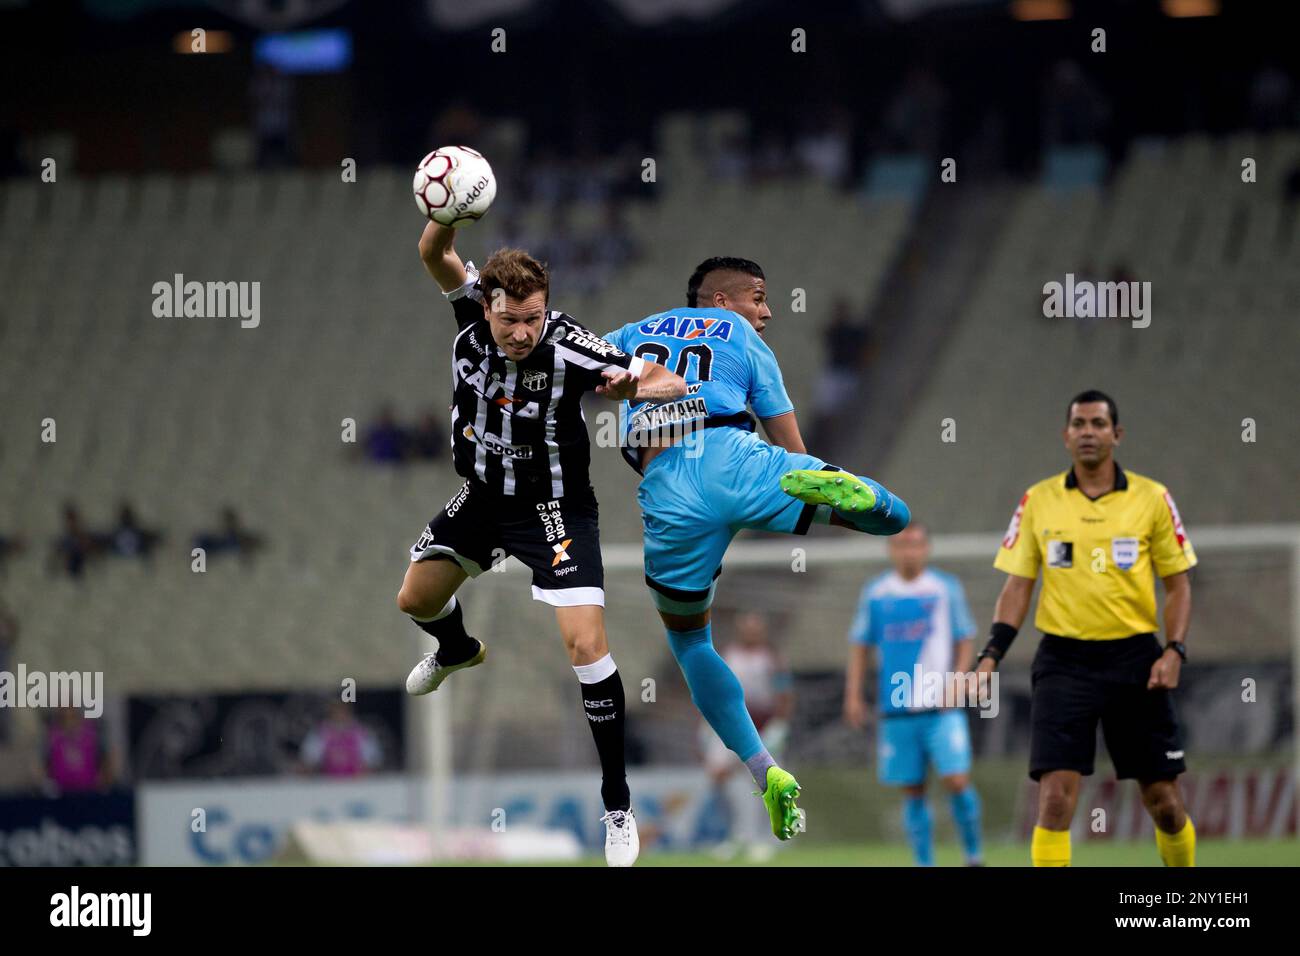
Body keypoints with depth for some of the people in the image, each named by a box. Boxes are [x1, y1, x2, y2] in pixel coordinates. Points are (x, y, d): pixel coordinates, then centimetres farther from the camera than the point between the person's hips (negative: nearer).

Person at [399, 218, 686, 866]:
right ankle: (458, 652, 60)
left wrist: (653, 384, -56)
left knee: (586, 645, -16)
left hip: (554, 508, -5)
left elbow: (666, 382, -32)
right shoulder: (474, 311, -18)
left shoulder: (568, 346, -30)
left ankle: (617, 804, -3)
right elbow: (434, 256, -29)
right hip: (482, 495, 5)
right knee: (416, 601, 21)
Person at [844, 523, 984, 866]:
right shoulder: (875, 594, 7)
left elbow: (966, 640, 8)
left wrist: (955, 682, -6)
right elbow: (860, 645, 14)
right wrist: (853, 694, 6)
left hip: (941, 708, -2)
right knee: (912, 792, 3)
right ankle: (924, 865, 10)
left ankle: (973, 855, 3)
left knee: (957, 781, -13)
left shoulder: (946, 589, 4)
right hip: (896, 709, 2)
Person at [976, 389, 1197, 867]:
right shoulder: (1038, 500, 3)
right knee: (1056, 797, -13)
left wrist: (1174, 651, -8)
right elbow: (1017, 585, 7)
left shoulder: (1151, 498, 1)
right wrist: (991, 656, -5)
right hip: (1064, 660, 0)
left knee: (1164, 802, 4)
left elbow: (1178, 583, 6)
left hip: (1134, 658, 0)